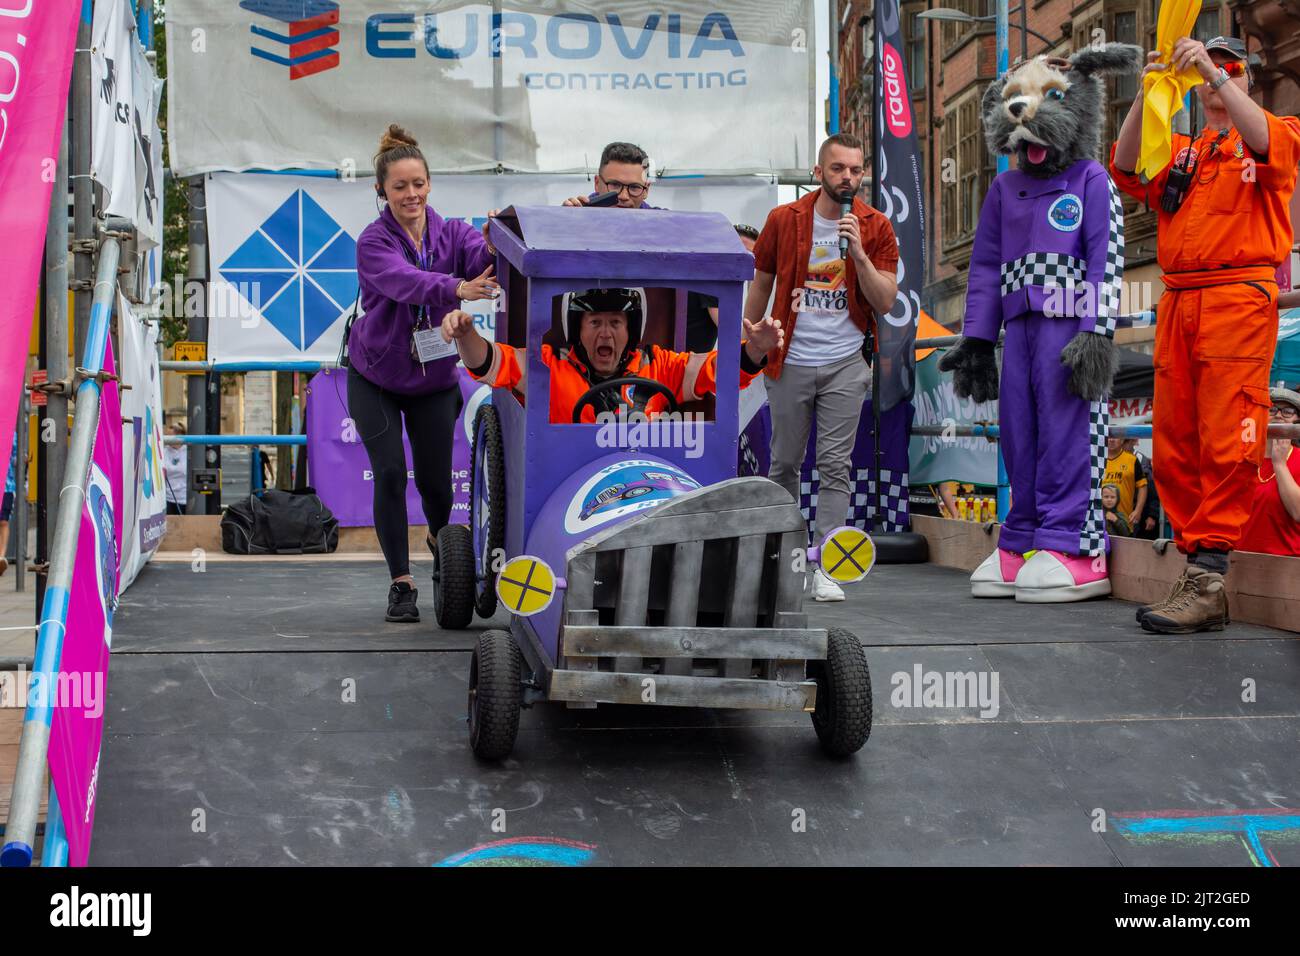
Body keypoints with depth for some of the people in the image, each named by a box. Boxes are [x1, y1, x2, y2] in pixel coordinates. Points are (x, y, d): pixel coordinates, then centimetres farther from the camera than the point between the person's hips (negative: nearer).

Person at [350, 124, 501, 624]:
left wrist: (499, 248, -55)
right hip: (376, 378, -2)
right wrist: (456, 288, -58)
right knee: (390, 474, -11)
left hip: (433, 379, 2)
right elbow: (406, 281, -38)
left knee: (435, 479, 3)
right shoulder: (373, 242, -17)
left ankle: (439, 536, 38)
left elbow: (483, 254, -30)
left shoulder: (451, 232, -8)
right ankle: (401, 582, 2)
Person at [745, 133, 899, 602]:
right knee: (784, 462, 10)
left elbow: (885, 303, -6)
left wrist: (858, 252, -18)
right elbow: (761, 284, 10)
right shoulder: (784, 220, -1)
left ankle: (824, 568, -1)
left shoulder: (876, 227, -1)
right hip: (790, 363, 1)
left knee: (835, 465, -3)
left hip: (845, 364, -1)